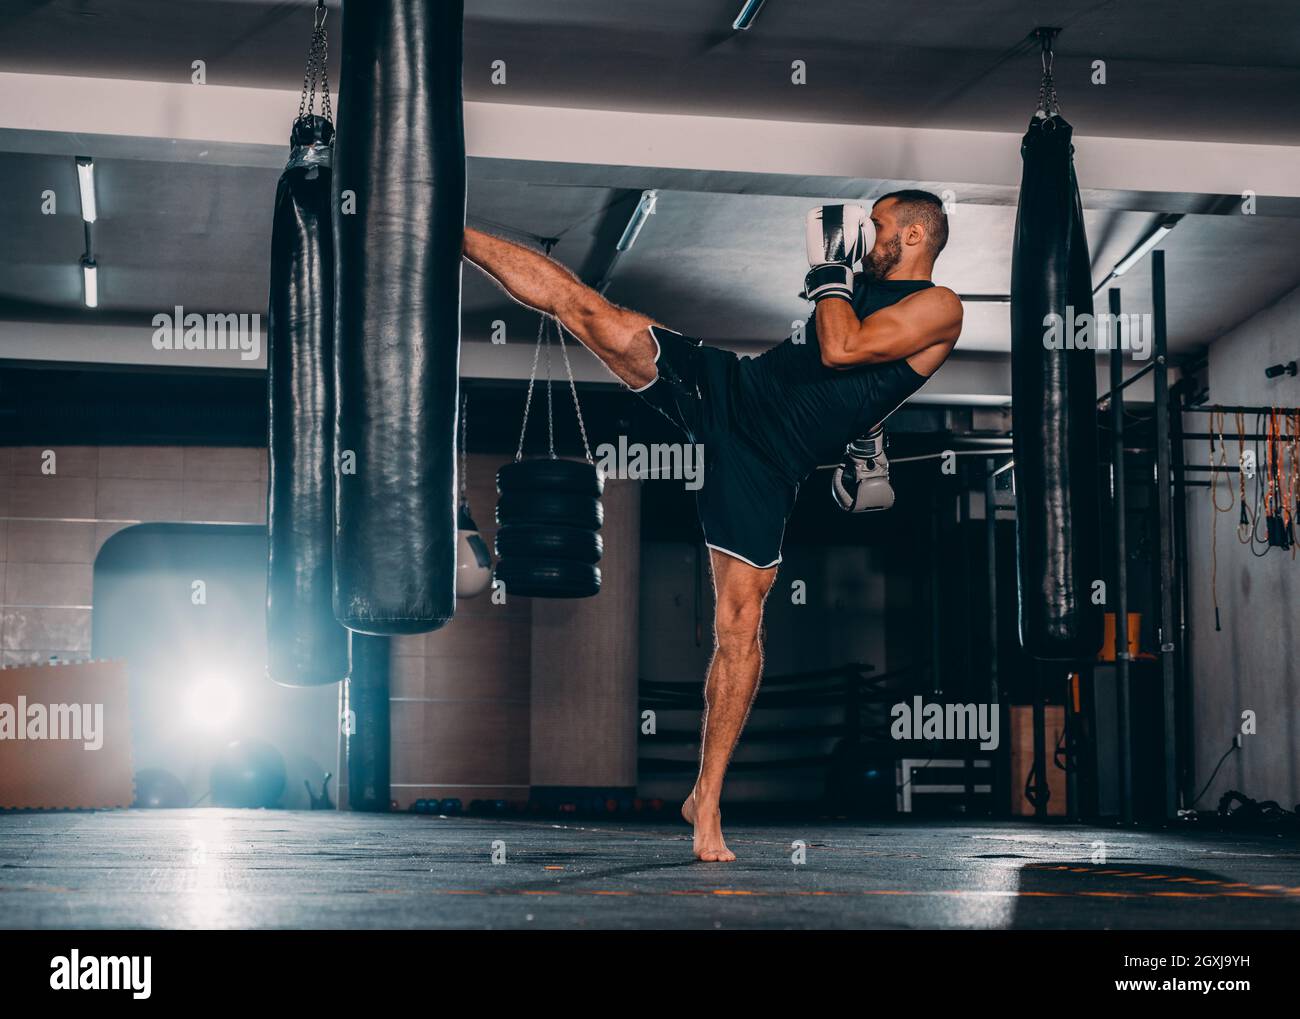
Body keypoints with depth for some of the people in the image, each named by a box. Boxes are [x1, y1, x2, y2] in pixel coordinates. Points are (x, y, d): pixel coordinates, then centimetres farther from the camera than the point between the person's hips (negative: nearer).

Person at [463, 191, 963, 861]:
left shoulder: (938, 308, -2)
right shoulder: (859, 288, 20)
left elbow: (840, 350, -17)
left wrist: (828, 270, -5)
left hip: (766, 464, -5)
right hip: (724, 387, 6)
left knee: (739, 627, -9)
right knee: (577, 305, -9)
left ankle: (706, 805, 1)